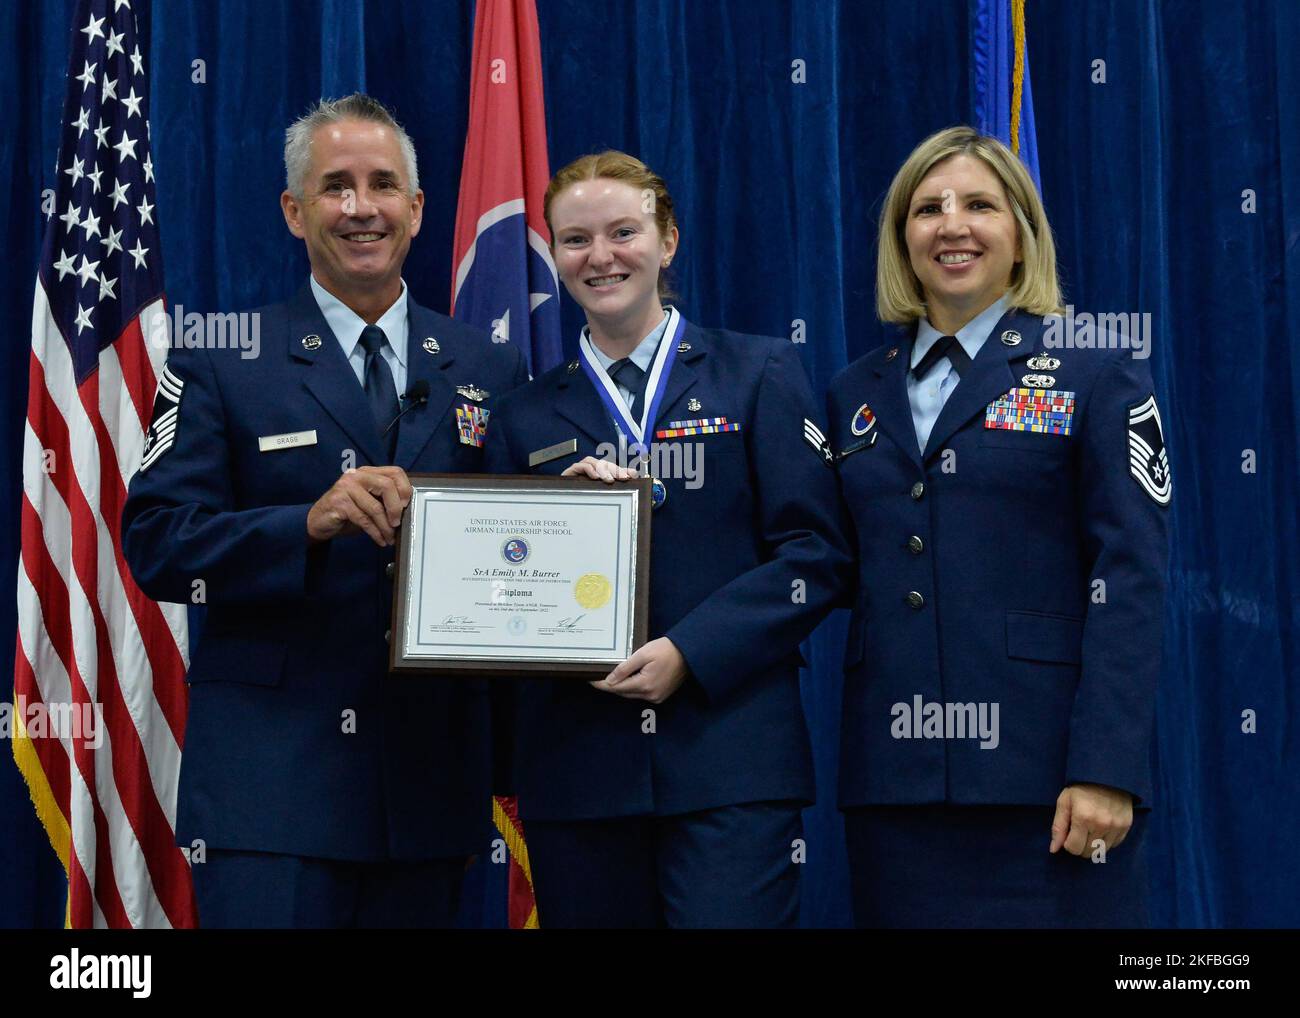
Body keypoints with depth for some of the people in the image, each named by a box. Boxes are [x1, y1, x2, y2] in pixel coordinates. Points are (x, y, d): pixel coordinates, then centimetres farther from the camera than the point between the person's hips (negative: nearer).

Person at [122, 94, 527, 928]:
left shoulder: (494, 374, 11)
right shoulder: (220, 365, 2)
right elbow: (156, 545, -7)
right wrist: (310, 524, -22)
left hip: (430, 779, 3)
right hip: (271, 782, -3)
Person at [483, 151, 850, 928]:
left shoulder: (759, 374, 8)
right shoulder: (526, 418, 15)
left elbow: (816, 551, -1)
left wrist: (689, 653, -12)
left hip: (729, 760, -3)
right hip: (577, 769, 3)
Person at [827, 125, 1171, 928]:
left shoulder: (1096, 373, 2)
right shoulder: (857, 394, 15)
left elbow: (1131, 581, -6)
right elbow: (844, 572, 16)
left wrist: (1107, 770, -14)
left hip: (1043, 770, -4)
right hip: (895, 776, 4)